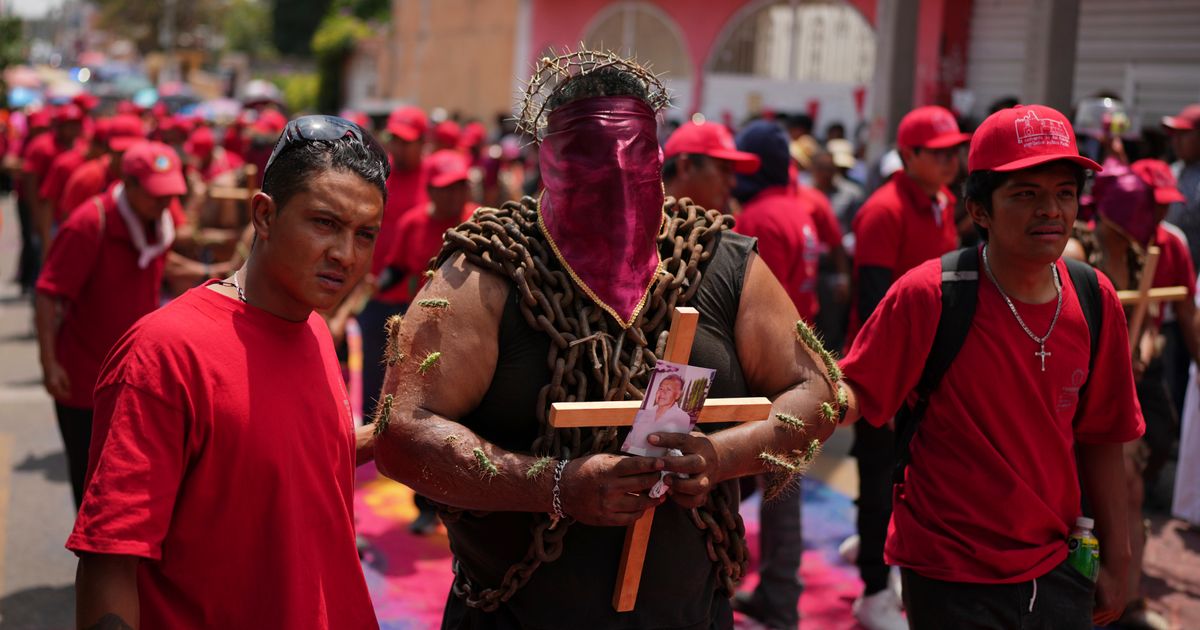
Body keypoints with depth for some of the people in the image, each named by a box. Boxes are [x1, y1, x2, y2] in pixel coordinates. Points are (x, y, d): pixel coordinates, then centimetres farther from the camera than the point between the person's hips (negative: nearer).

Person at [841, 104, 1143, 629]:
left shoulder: (1094, 300, -3)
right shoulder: (928, 294, -16)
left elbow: (1099, 439, 5)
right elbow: (854, 394, -11)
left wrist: (1117, 559, 8)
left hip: (1055, 571, 4)